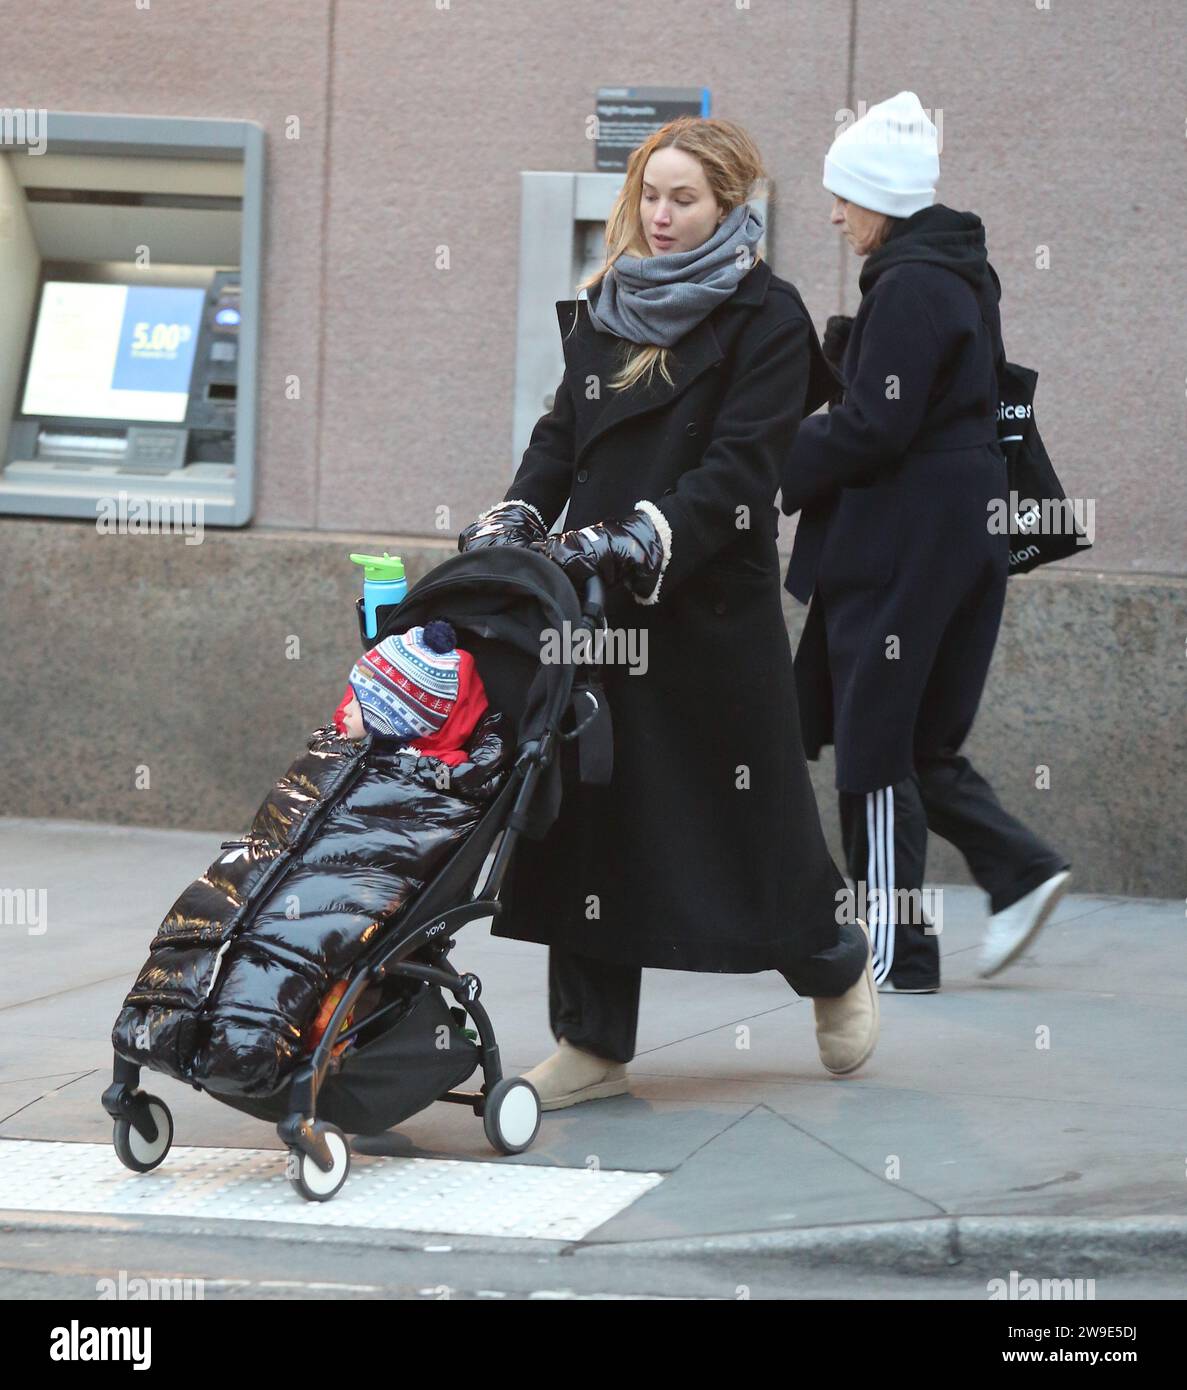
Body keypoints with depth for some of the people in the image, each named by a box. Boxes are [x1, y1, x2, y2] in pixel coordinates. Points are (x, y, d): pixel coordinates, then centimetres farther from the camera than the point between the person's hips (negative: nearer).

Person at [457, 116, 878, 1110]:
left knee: (747, 802, 5)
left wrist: (642, 538, -26)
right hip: (599, 602, 5)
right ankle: (595, 1042, 7)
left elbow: (740, 467, -14)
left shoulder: (765, 318, -6)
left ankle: (836, 964, 32)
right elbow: (562, 436, 14)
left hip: (712, 608, -5)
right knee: (589, 813, 2)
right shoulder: (607, 310, 14)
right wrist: (519, 517, -4)